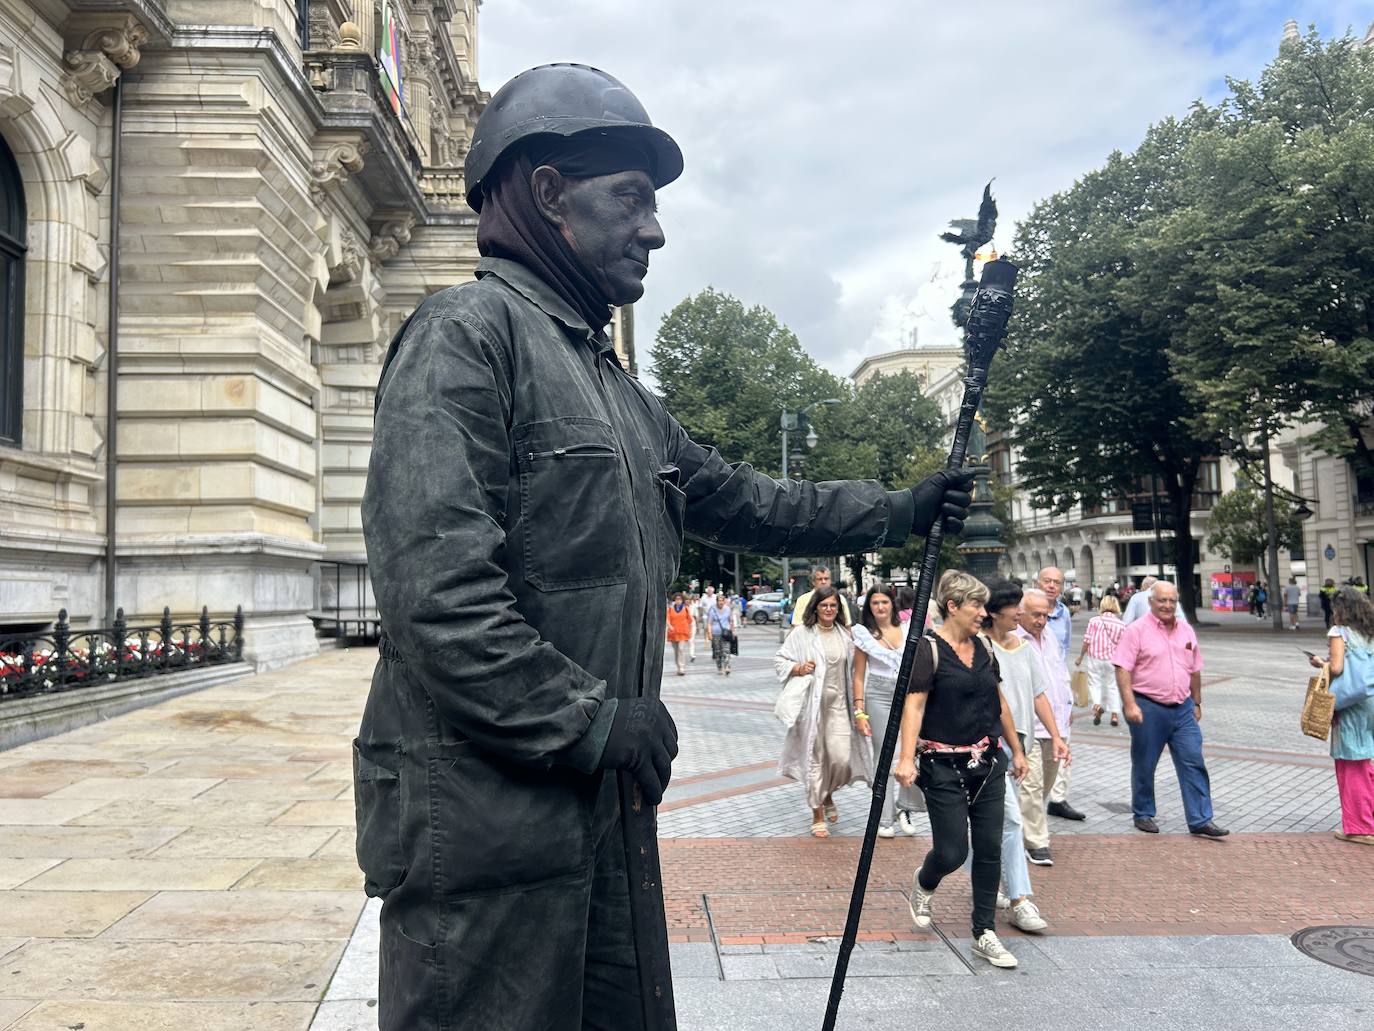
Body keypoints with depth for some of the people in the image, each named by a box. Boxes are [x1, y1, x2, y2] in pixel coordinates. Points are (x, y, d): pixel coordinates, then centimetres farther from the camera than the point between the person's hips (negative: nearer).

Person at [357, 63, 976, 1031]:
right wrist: (588, 718, -18)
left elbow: (746, 501, 26)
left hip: (608, 805, 9)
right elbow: (434, 585, -22)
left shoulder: (621, 393, 18)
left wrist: (898, 510, 24)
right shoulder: (469, 333, -11)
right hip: (483, 821, -9)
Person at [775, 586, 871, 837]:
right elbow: (779, 660, 2)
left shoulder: (845, 634, 8)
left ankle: (828, 795, 28)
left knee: (841, 758, -5)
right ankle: (817, 815, 16)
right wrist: (798, 669, -16)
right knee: (814, 758, 2)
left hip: (838, 703, 3)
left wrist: (857, 705, 8)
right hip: (811, 703, -3)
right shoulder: (801, 633, -4)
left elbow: (852, 671, 12)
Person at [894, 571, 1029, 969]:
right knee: (952, 852, -3)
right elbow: (914, 705, -18)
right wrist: (906, 757, -28)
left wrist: (1016, 750, 23)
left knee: (989, 850, 6)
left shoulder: (982, 649, 9)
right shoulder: (928, 648, -11)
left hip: (988, 763, 6)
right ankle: (923, 884, 31)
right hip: (945, 767, -6)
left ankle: (984, 935, 18)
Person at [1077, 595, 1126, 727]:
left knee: (1095, 683, 10)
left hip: (1095, 658, -1)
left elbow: (1087, 641, -7)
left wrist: (1080, 657, 5)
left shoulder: (1094, 621, -5)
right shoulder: (1121, 625, -2)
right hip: (1113, 659, 1)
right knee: (1113, 685, 13)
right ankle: (1114, 714, 11)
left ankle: (1097, 704, -16)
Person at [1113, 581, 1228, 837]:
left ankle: (1200, 820, 6)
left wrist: (1197, 703, 18)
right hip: (1148, 708, -5)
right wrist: (1129, 704, -21)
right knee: (1144, 766, 7)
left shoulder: (1186, 631, 10)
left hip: (1183, 709, 5)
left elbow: (1194, 670, 19)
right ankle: (1143, 814, 23)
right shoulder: (1137, 630, -9)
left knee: (1194, 763, 1)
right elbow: (1123, 669, -14)